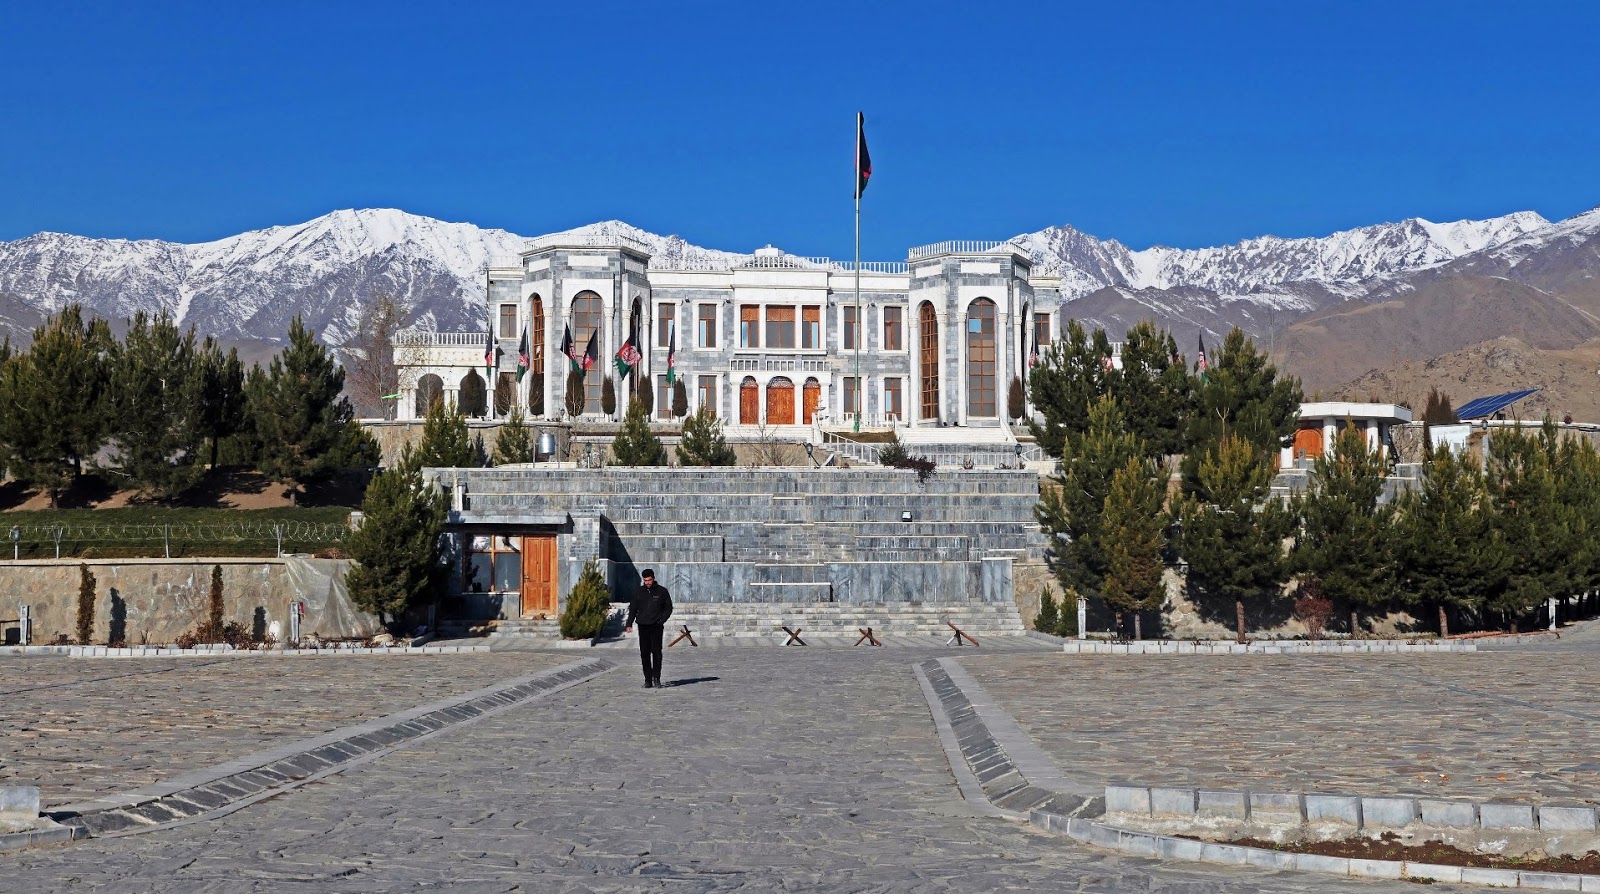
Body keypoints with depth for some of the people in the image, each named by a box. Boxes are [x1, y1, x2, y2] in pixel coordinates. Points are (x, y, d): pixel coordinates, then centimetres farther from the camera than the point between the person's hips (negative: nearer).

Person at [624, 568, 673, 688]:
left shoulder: (662, 591, 4)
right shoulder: (639, 592, 9)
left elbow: (668, 608, 9)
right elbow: (633, 608, 12)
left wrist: (662, 620, -6)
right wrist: (629, 624, 1)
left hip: (656, 627, -2)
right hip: (643, 626, 2)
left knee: (657, 652, -7)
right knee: (644, 654, 0)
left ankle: (656, 678, -2)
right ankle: (648, 680, 4)